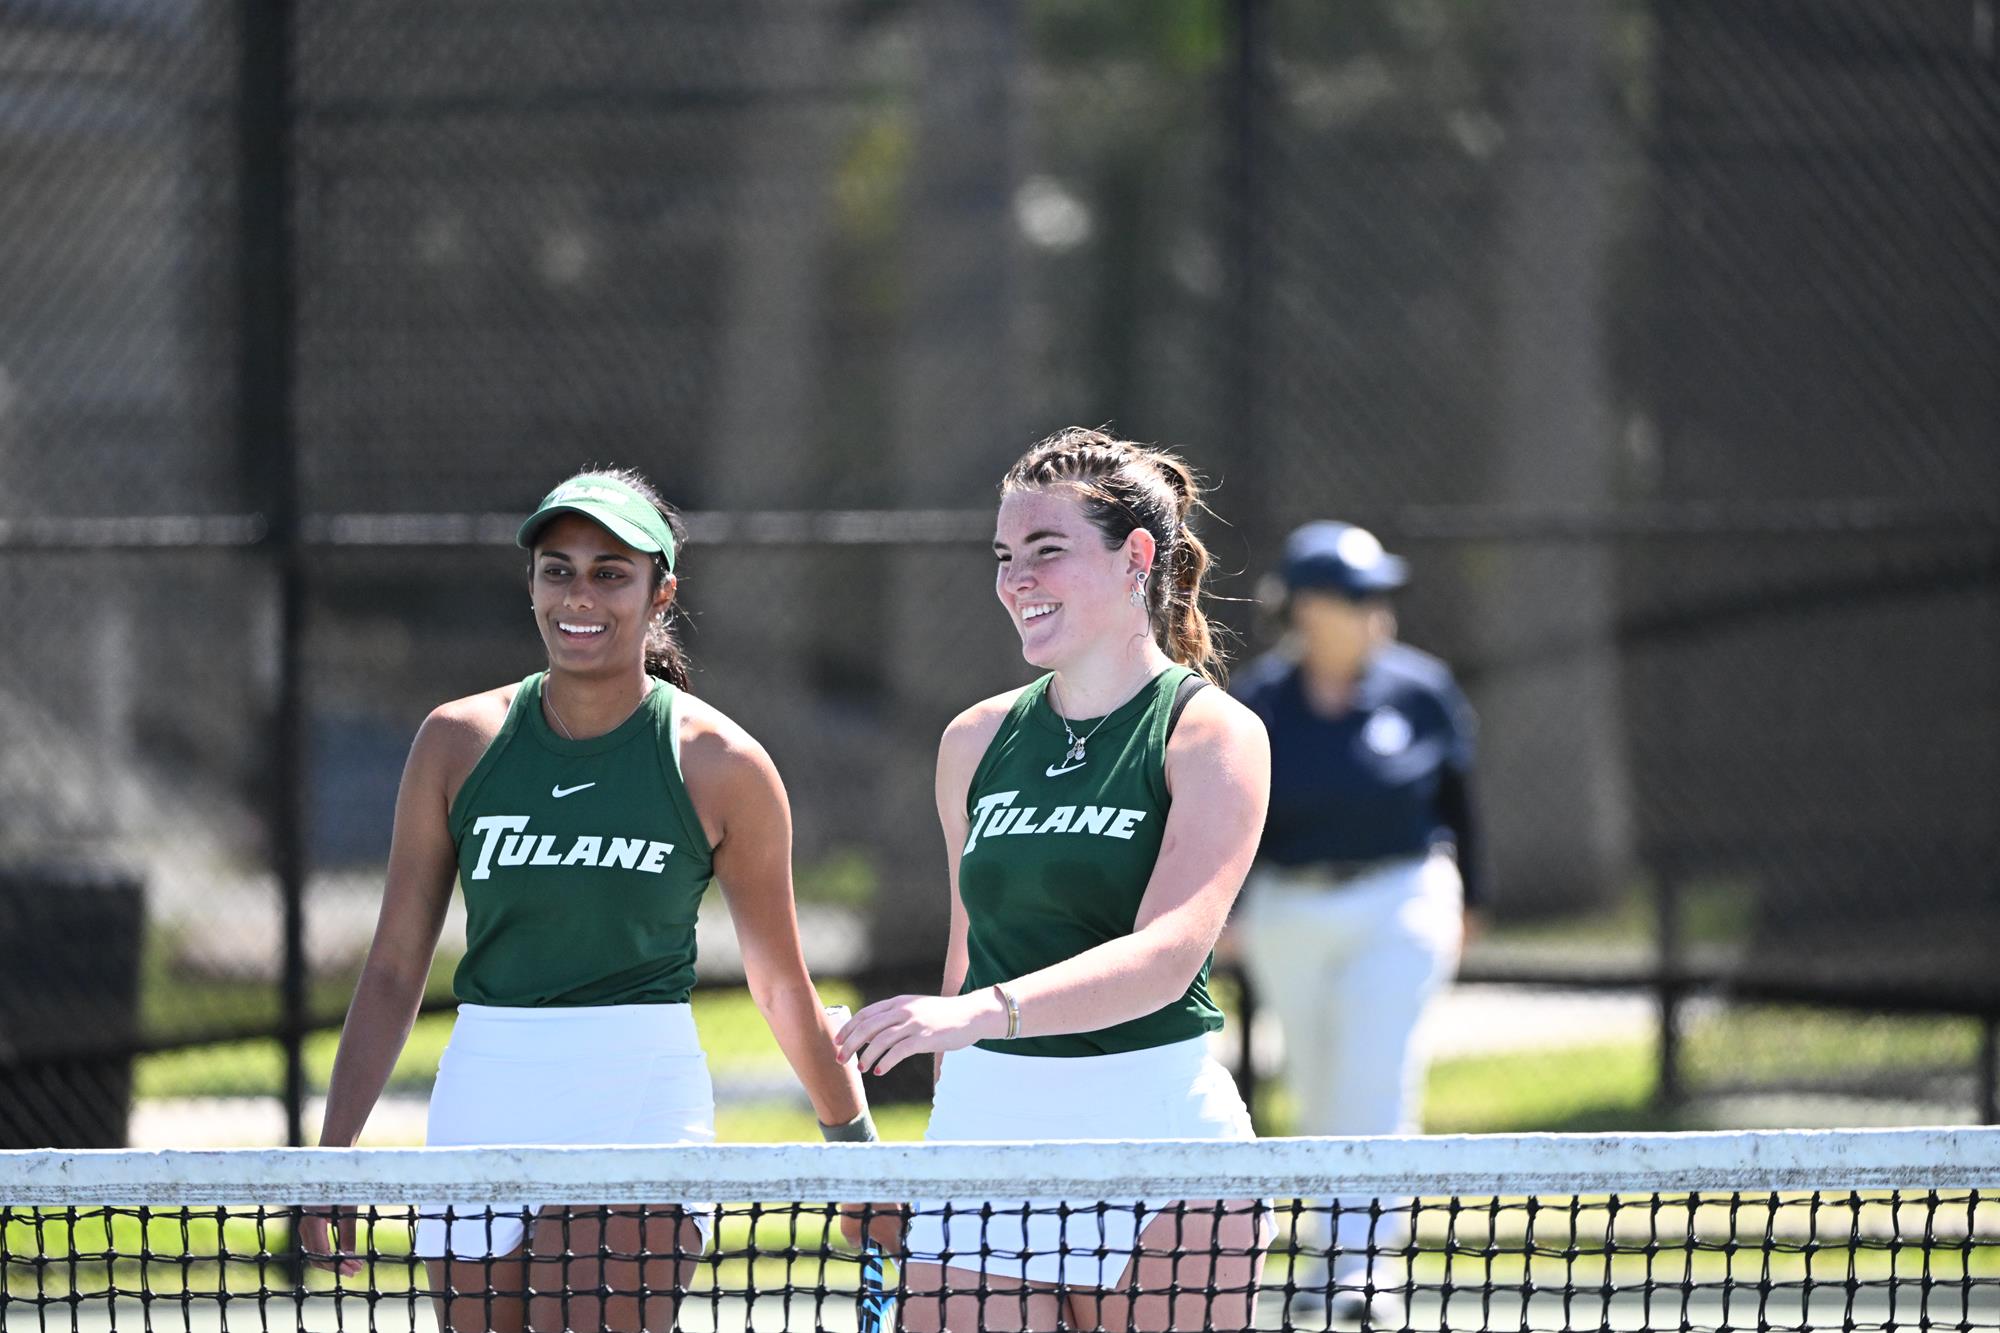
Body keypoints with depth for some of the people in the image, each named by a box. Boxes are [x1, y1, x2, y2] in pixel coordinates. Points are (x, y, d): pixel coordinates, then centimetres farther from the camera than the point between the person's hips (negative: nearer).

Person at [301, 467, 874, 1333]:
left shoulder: (720, 766, -1)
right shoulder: (459, 742, 5)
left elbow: (781, 985, 9)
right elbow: (394, 969, 9)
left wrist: (852, 1141, 13)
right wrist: (334, 1152, 5)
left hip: (639, 1106, -4)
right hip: (480, 1103, 4)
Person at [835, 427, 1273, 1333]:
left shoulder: (1212, 735, -6)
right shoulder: (977, 740, 11)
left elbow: (1166, 955, -20)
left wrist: (982, 1014, -33)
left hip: (1154, 1122, -4)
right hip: (982, 1121, 4)